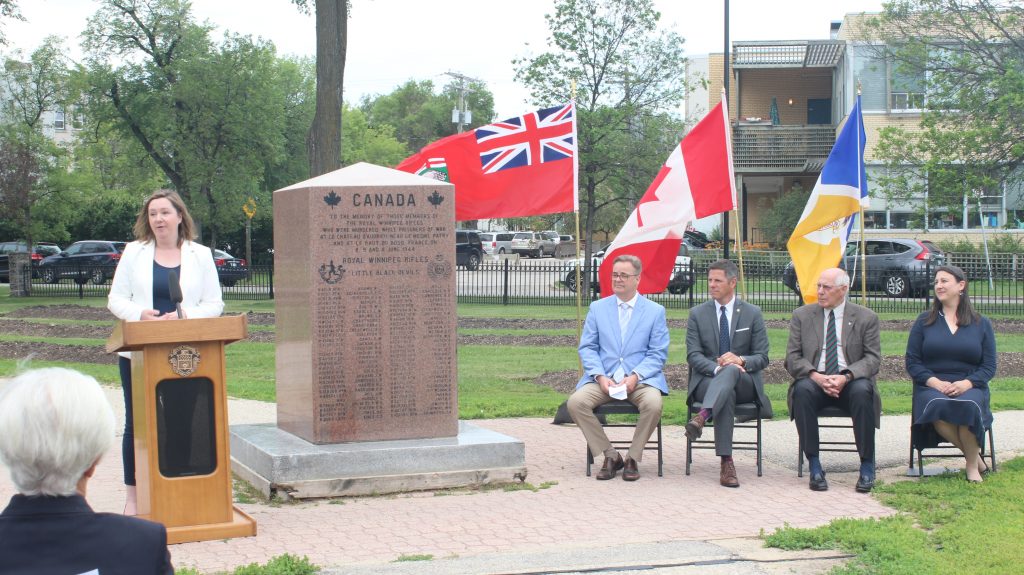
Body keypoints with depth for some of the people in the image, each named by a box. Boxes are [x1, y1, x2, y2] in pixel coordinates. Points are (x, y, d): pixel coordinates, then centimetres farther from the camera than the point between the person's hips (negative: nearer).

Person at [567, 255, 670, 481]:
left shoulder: (655, 311, 8)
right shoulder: (597, 308, 13)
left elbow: (658, 354, 2)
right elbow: (587, 348, 8)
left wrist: (635, 377, -15)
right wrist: (600, 377, -10)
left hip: (641, 379, -2)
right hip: (603, 379, 2)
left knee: (653, 403, -34)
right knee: (576, 402, -27)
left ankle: (633, 459, -11)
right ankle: (610, 456, -10)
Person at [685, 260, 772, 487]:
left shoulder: (752, 313, 9)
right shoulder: (697, 313, 10)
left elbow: (762, 358, 5)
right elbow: (693, 355, 0)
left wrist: (740, 361, -19)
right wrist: (716, 368, -21)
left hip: (744, 383, 0)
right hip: (707, 380, 0)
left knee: (731, 370, -38)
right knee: (727, 393, -38)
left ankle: (702, 417, -59)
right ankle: (726, 462, -46)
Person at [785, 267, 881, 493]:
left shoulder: (866, 317, 7)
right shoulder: (802, 316, 10)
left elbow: (873, 358, -1)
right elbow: (792, 358, 3)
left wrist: (846, 377, -20)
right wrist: (816, 376, -17)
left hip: (850, 383, -1)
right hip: (815, 381, 1)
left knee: (862, 391, -35)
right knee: (802, 389, -34)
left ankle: (867, 466, -23)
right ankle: (814, 466, -28)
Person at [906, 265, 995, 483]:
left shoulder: (981, 324, 12)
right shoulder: (924, 322, 12)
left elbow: (989, 367, 6)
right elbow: (912, 362, 6)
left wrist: (966, 384, -14)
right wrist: (935, 382, -13)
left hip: (970, 387, 0)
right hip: (931, 386, 0)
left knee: (968, 406, -37)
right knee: (937, 408, -36)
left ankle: (972, 465, -15)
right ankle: (974, 456, -15)